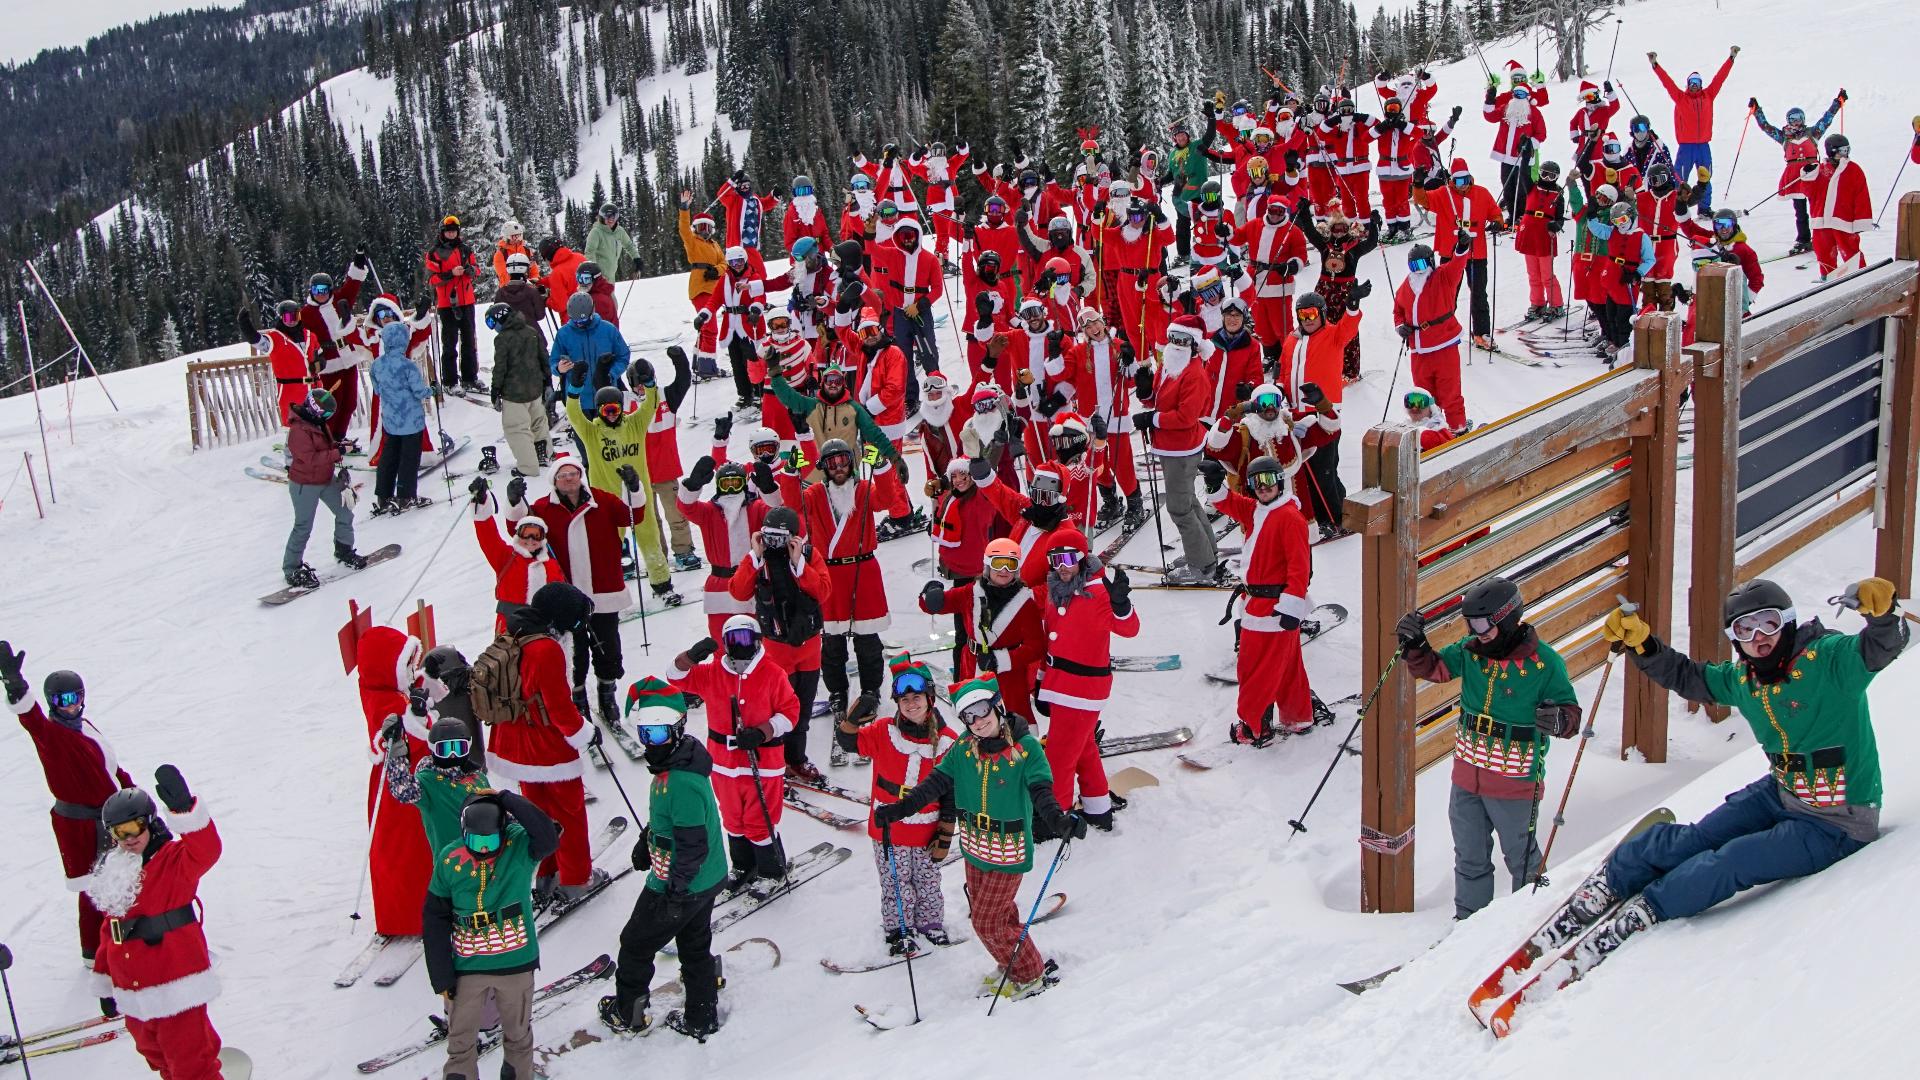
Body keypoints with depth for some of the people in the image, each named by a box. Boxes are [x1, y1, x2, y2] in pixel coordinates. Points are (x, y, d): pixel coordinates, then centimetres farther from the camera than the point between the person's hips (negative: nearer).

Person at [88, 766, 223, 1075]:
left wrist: (184, 808, -49)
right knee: (154, 1052, 24)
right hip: (133, 992, 7)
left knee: (189, 1061, -5)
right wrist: (105, 981, 21)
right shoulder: (112, 872, 10)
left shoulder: (175, 860, -10)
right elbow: (109, 930, 18)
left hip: (175, 987, -7)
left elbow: (205, 850, -34)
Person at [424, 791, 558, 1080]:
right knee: (459, 1040, 14)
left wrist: (507, 799, -33)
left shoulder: (520, 846, -14)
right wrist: (441, 976, -5)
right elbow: (436, 920, -5)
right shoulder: (449, 859, -12)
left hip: (517, 962, 0)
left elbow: (548, 836, -38)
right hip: (468, 967, 0)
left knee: (518, 1034, 20)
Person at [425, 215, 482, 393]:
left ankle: (469, 378, 18)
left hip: (466, 301, 5)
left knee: (469, 340, 10)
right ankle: (450, 381, 3)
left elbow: (475, 268, 16)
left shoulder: (465, 249, 11)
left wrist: (469, 269, -7)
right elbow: (432, 278, -8)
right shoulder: (434, 253, -2)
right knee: (450, 343, -1)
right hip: (447, 303, -5)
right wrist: (451, 273, -21)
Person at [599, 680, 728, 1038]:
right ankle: (701, 1019, 36)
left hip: (680, 887, -9)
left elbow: (692, 844, -29)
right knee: (696, 948, 22)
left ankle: (626, 1014, 32)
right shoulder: (672, 763, -1)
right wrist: (646, 843, 28)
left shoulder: (682, 783, -32)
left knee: (635, 945, 13)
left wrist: (676, 890, -23)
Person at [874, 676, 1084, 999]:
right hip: (974, 849, 5)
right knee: (991, 913, 17)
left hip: (1008, 853, -5)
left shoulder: (1026, 748, -16)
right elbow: (936, 783, -4)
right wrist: (899, 809, -16)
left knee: (987, 923, -1)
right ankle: (1012, 966, 41)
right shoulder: (963, 749, -3)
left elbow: (1041, 792, -25)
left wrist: (1058, 820, -44)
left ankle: (1033, 975, 18)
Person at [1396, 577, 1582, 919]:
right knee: (1469, 857, 17)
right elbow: (1434, 667, 6)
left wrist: (1559, 719, -34)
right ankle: (1469, 918, 32)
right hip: (1467, 775, 5)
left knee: (1521, 857, 12)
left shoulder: (1544, 662, -16)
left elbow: (1571, 712, -12)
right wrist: (1415, 645, -13)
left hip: (1515, 781, -5)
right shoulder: (1471, 650, -3)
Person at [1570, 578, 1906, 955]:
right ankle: (1612, 881, 12)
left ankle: (1646, 910, -11)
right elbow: (1685, 675, 16)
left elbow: (1881, 646, -36)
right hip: (1780, 794, 7)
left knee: (1733, 861, -20)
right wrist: (1641, 644, 1)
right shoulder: (1742, 680, 1)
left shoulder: (1830, 659, -19)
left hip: (1837, 825, -7)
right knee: (1695, 839, -3)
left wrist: (1881, 610, -57)